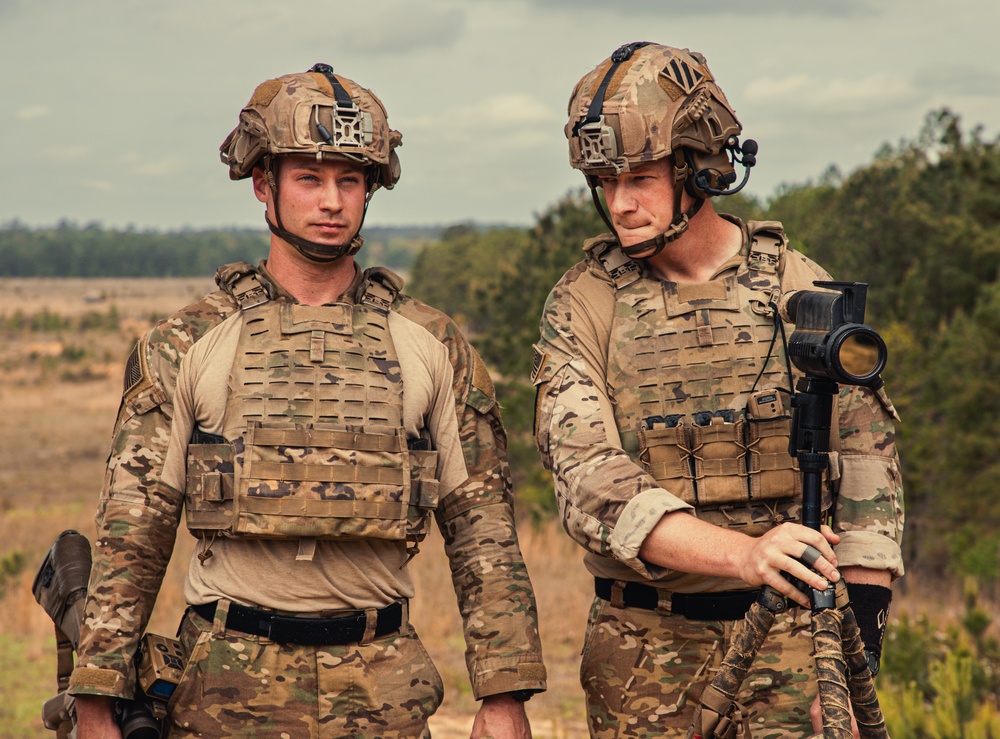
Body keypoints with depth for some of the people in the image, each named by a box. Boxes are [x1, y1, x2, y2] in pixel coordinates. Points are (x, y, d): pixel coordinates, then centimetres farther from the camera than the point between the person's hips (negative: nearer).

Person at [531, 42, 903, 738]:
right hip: (645, 647, 0)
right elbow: (592, 485, -13)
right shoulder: (582, 305, -2)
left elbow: (867, 465, 5)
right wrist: (743, 553, -27)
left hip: (791, 634, 0)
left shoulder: (802, 290, 2)